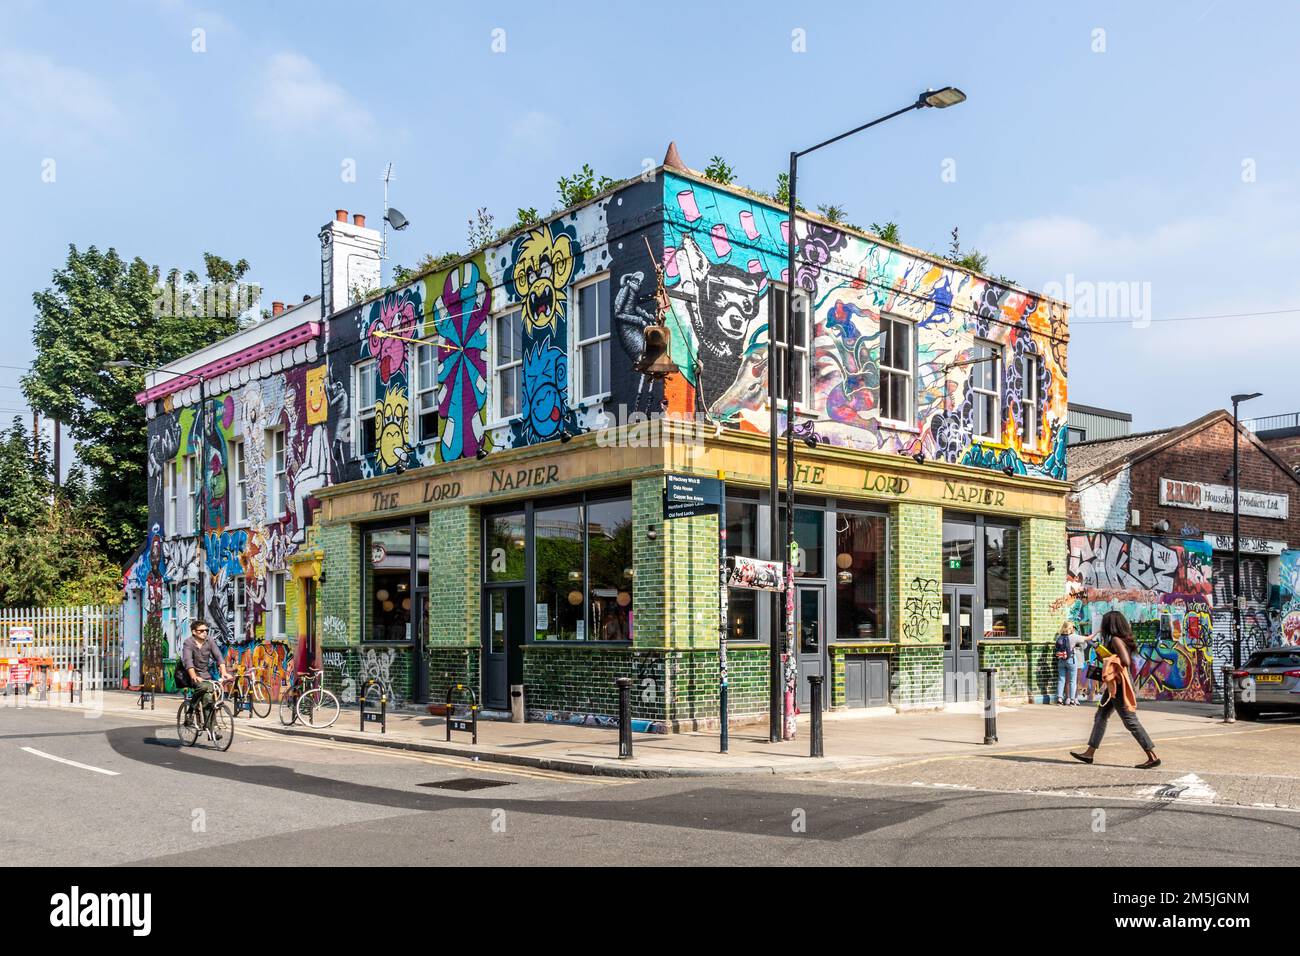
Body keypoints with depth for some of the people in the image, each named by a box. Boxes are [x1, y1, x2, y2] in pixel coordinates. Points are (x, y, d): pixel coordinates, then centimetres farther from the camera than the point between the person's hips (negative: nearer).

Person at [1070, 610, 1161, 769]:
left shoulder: (1116, 640, -15)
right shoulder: (1121, 639, 13)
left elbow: (1126, 661, -25)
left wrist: (1109, 658, -12)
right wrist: (1103, 653, 8)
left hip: (1119, 685, -11)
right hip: (1114, 685, 11)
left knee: (1131, 722, -6)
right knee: (1100, 717, 12)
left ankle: (1153, 757, -2)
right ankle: (1089, 753, 16)